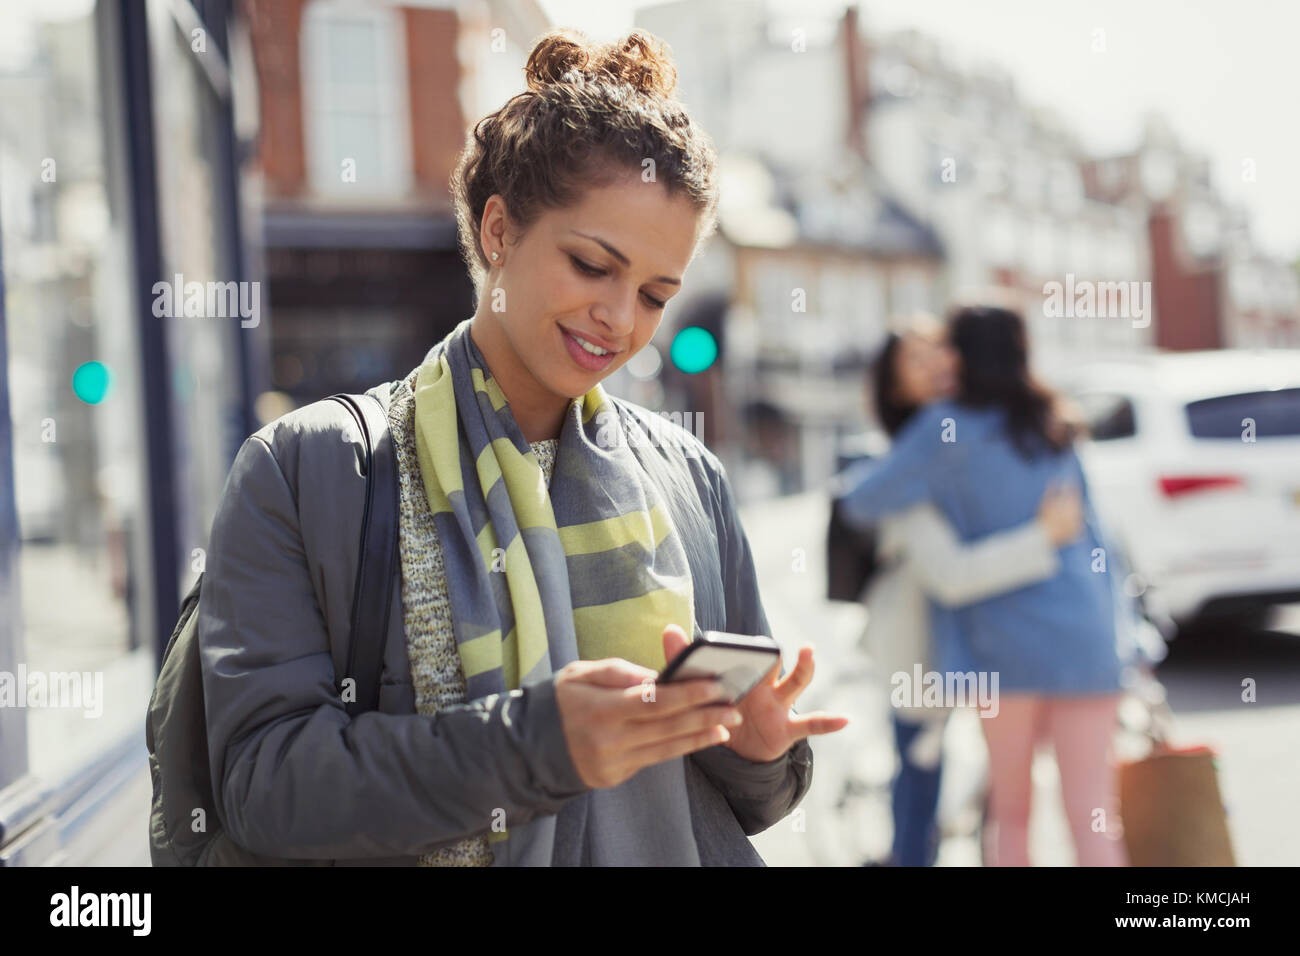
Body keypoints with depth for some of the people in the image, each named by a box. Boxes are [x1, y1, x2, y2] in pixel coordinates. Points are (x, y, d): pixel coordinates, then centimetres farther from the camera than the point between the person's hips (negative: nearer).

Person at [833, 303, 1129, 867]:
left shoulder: (950, 429, -2)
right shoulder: (1053, 430, 17)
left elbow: (865, 502, -2)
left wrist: (848, 484, 21)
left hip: (1006, 639, -4)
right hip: (1087, 637, 4)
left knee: (1011, 809, 12)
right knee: (1090, 816, 2)